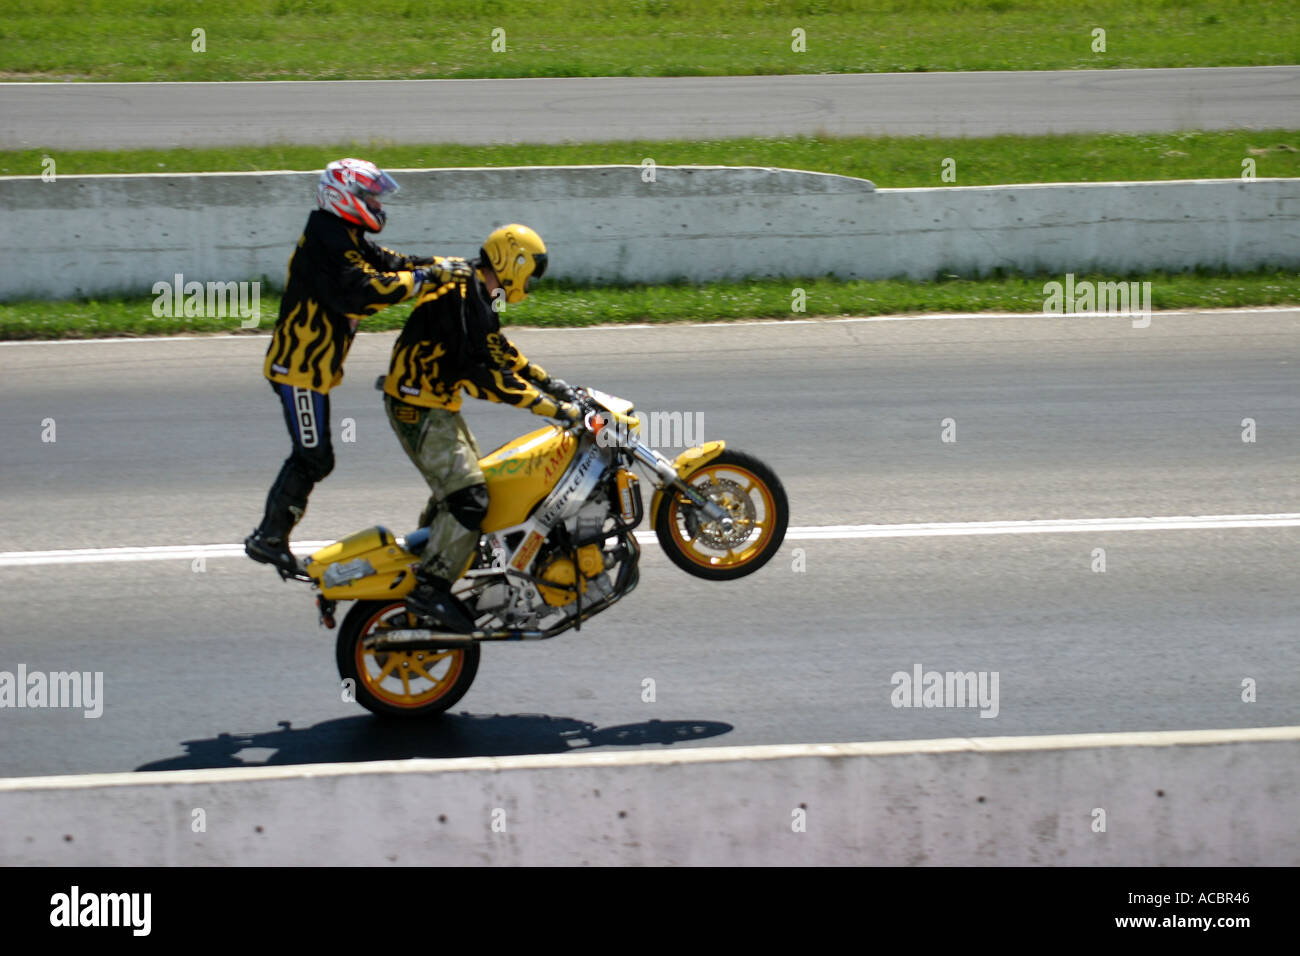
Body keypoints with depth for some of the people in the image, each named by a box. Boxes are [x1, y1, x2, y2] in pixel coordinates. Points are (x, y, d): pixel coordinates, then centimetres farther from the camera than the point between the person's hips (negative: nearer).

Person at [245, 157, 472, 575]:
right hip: (300, 368, -10)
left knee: (311, 458, 14)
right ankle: (269, 537, 1)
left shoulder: (345, 242, 13)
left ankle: (268, 535, 19)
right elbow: (367, 289, -32)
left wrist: (444, 265, -1)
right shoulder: (326, 246, -21)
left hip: (309, 365, 10)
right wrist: (428, 277, -27)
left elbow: (388, 262, 12)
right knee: (313, 458, -6)